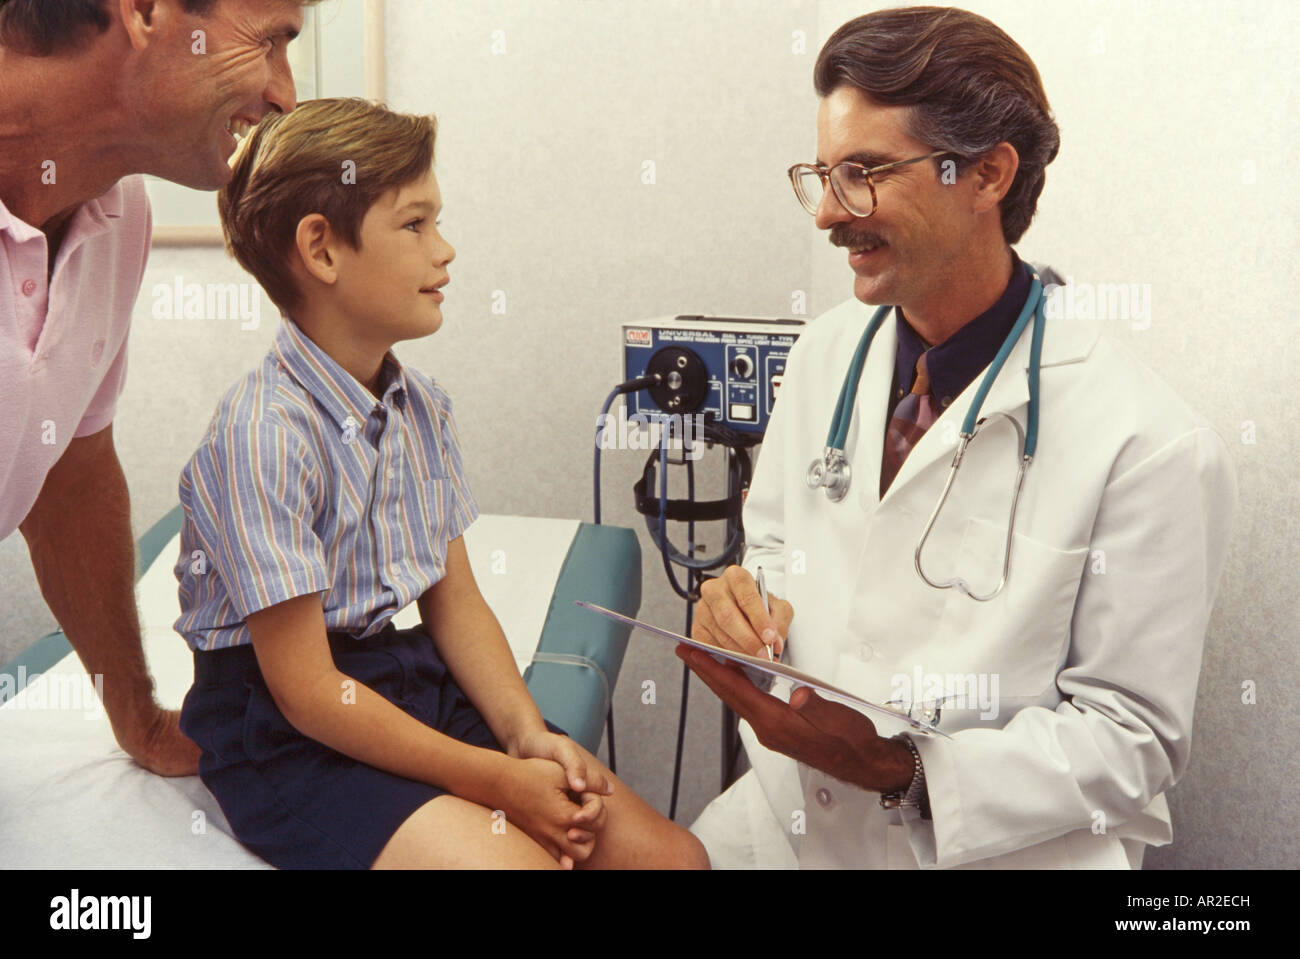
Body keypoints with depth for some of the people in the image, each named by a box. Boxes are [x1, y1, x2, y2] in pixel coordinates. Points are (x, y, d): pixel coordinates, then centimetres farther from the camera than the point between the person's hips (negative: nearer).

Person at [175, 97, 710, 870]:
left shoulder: (424, 407, 4)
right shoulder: (266, 434, -21)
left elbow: (454, 598, 8)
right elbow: (307, 691, -19)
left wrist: (529, 735, -8)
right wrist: (497, 781, -17)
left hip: (412, 677, 7)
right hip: (292, 739, -7)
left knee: (672, 852, -3)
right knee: (512, 856, -27)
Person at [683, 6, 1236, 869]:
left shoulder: (1151, 446, -15)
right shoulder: (824, 354, 4)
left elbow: (1132, 739, -11)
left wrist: (903, 767, -22)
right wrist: (747, 603, -7)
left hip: (992, 846, -5)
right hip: (793, 815, 6)